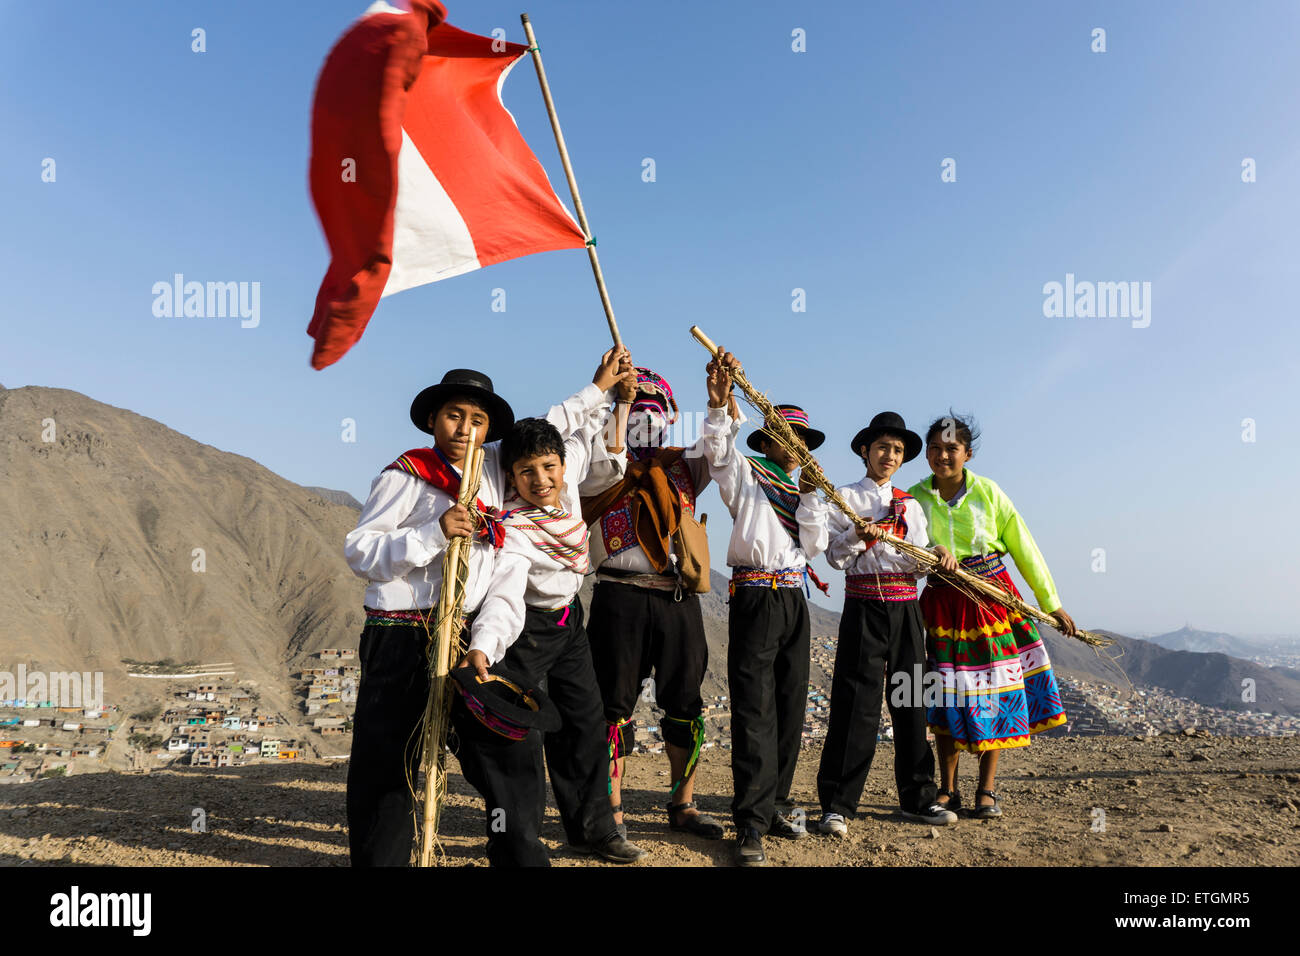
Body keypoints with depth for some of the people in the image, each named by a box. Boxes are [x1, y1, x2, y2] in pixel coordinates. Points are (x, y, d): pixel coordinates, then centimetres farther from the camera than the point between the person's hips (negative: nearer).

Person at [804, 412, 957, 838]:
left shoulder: (911, 506, 17)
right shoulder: (845, 498, 6)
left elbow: (919, 564, 13)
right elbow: (835, 555, -1)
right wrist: (857, 536, -19)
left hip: (905, 609, 4)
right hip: (864, 607, -4)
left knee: (910, 700, 8)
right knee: (856, 702, -8)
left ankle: (918, 798, 21)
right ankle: (837, 805, -3)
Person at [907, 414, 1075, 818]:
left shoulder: (988, 493, -3)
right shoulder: (914, 497, -2)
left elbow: (1023, 548, 3)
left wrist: (1051, 602, 7)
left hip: (992, 598, 0)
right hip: (943, 602, 0)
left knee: (994, 691, 2)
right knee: (948, 695, 2)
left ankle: (986, 791, 15)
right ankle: (947, 790, 16)